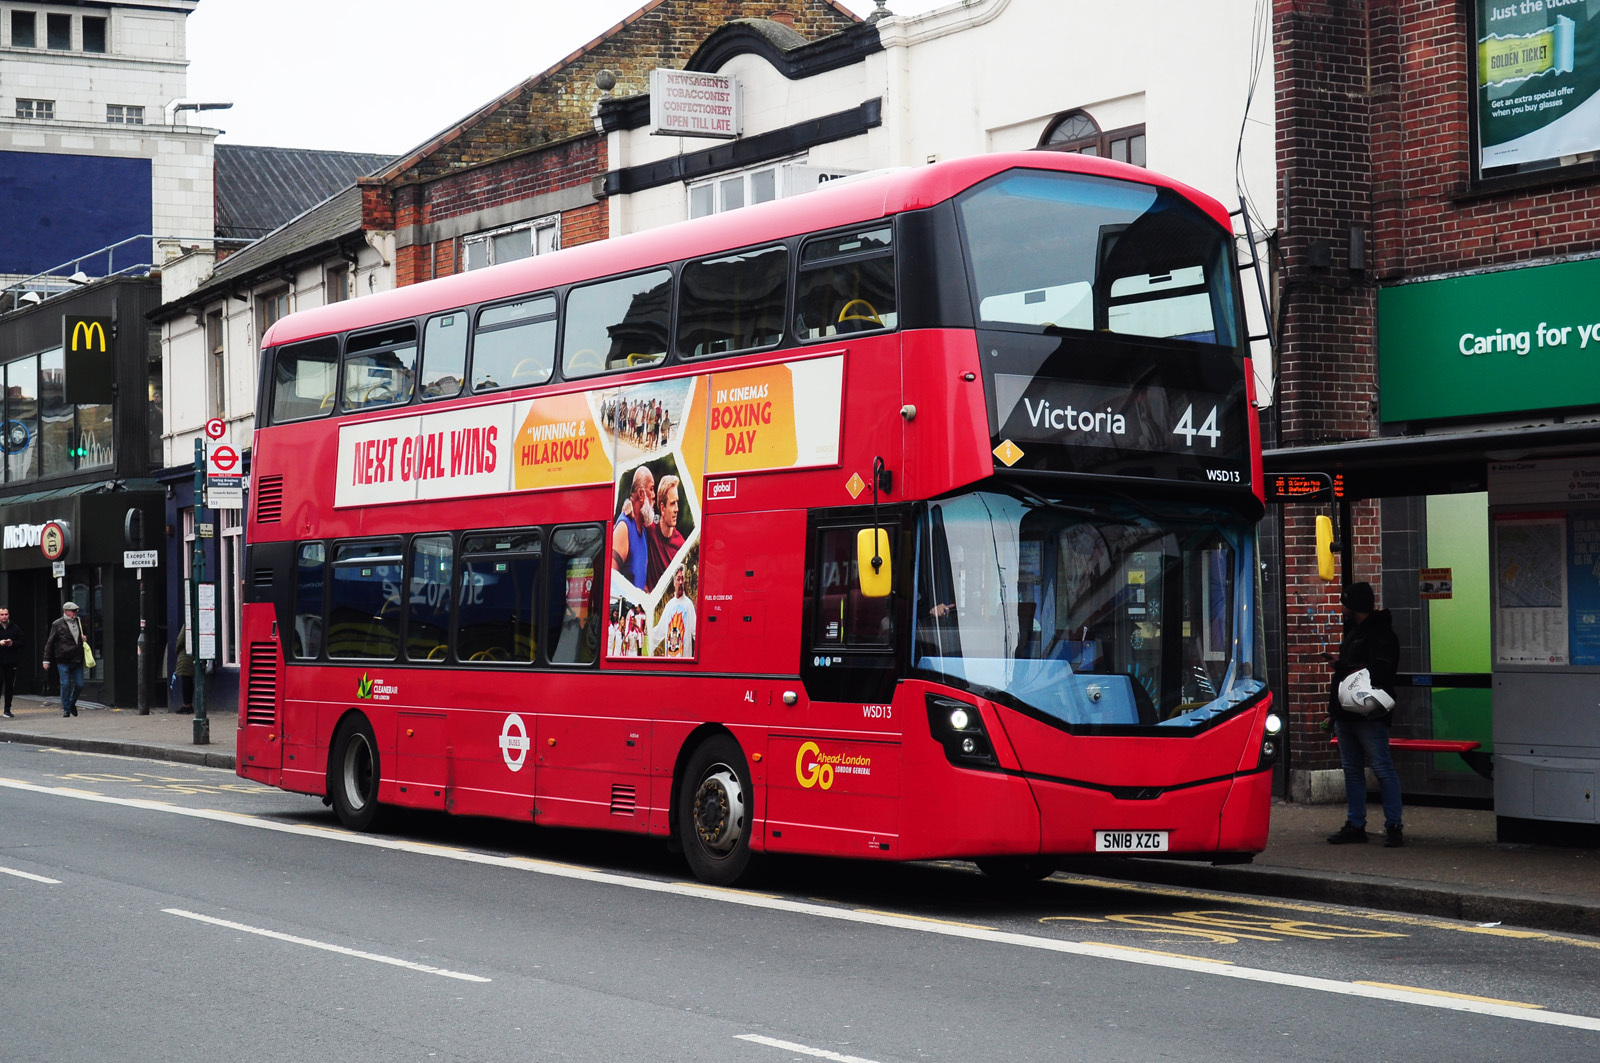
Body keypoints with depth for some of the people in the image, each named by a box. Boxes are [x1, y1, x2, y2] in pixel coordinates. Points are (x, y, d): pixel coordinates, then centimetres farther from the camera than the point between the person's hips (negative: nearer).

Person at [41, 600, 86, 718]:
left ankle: (72, 704, 26)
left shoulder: (79, 623, 13)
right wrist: (47, 660, -3)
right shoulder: (57, 625, -2)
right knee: (65, 685, -4)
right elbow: (50, 643, 0)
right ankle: (65, 709, 8)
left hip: (77, 660, 4)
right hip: (63, 661, -4)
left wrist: (83, 639, 6)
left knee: (79, 685, 2)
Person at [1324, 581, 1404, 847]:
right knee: (1352, 770, 11)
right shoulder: (1353, 631, 20)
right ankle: (1355, 825, 16)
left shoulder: (1380, 633, -11)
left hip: (1369, 714, -10)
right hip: (1346, 714, 10)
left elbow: (1380, 672, -23)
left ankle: (1393, 826, -5)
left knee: (1382, 769, -7)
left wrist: (1342, 666, -16)